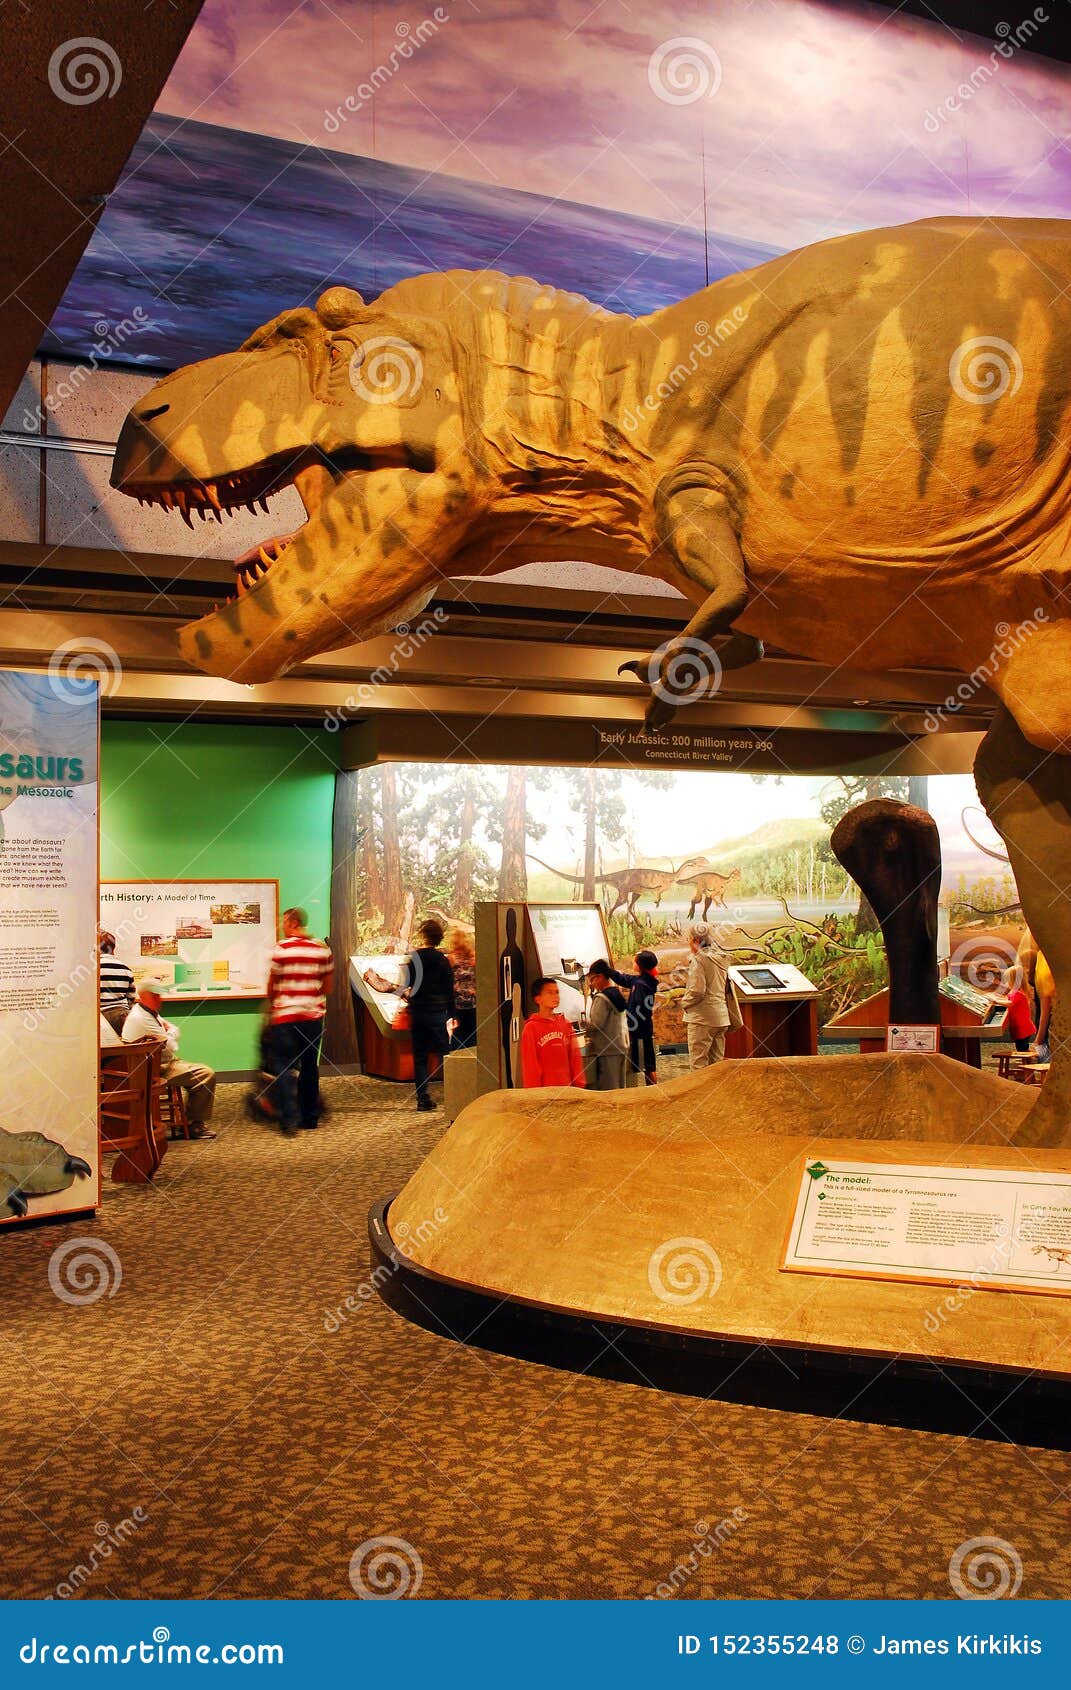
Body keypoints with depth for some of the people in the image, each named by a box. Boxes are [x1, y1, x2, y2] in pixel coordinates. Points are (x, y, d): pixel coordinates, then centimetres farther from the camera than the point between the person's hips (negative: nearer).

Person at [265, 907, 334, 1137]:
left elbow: (271, 985, -3)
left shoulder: (281, 949, -10)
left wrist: (272, 1005, 15)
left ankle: (289, 1121, -9)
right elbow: (327, 985, 8)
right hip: (314, 1015, 5)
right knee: (310, 1066, 15)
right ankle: (310, 1118, 21)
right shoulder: (322, 949, 3)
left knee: (283, 1067, 0)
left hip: (285, 1015, -4)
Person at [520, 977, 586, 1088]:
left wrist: (579, 1084, 6)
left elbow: (574, 1056, 12)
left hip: (567, 1088, 4)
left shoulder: (565, 1024, 11)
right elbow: (530, 1065, -4)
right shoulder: (531, 1027, -3)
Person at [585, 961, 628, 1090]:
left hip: (607, 1050, -9)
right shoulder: (617, 994, 12)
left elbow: (595, 1025, -17)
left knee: (607, 1089, -5)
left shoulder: (601, 998, -14)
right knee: (619, 1088, 13)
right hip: (621, 1047, 9)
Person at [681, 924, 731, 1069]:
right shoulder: (720, 958, 12)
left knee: (698, 1064, -5)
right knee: (716, 1063, 14)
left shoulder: (699, 959, -13)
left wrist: (684, 1002, -3)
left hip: (702, 1018, -8)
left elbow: (697, 990, -20)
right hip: (721, 1017, 8)